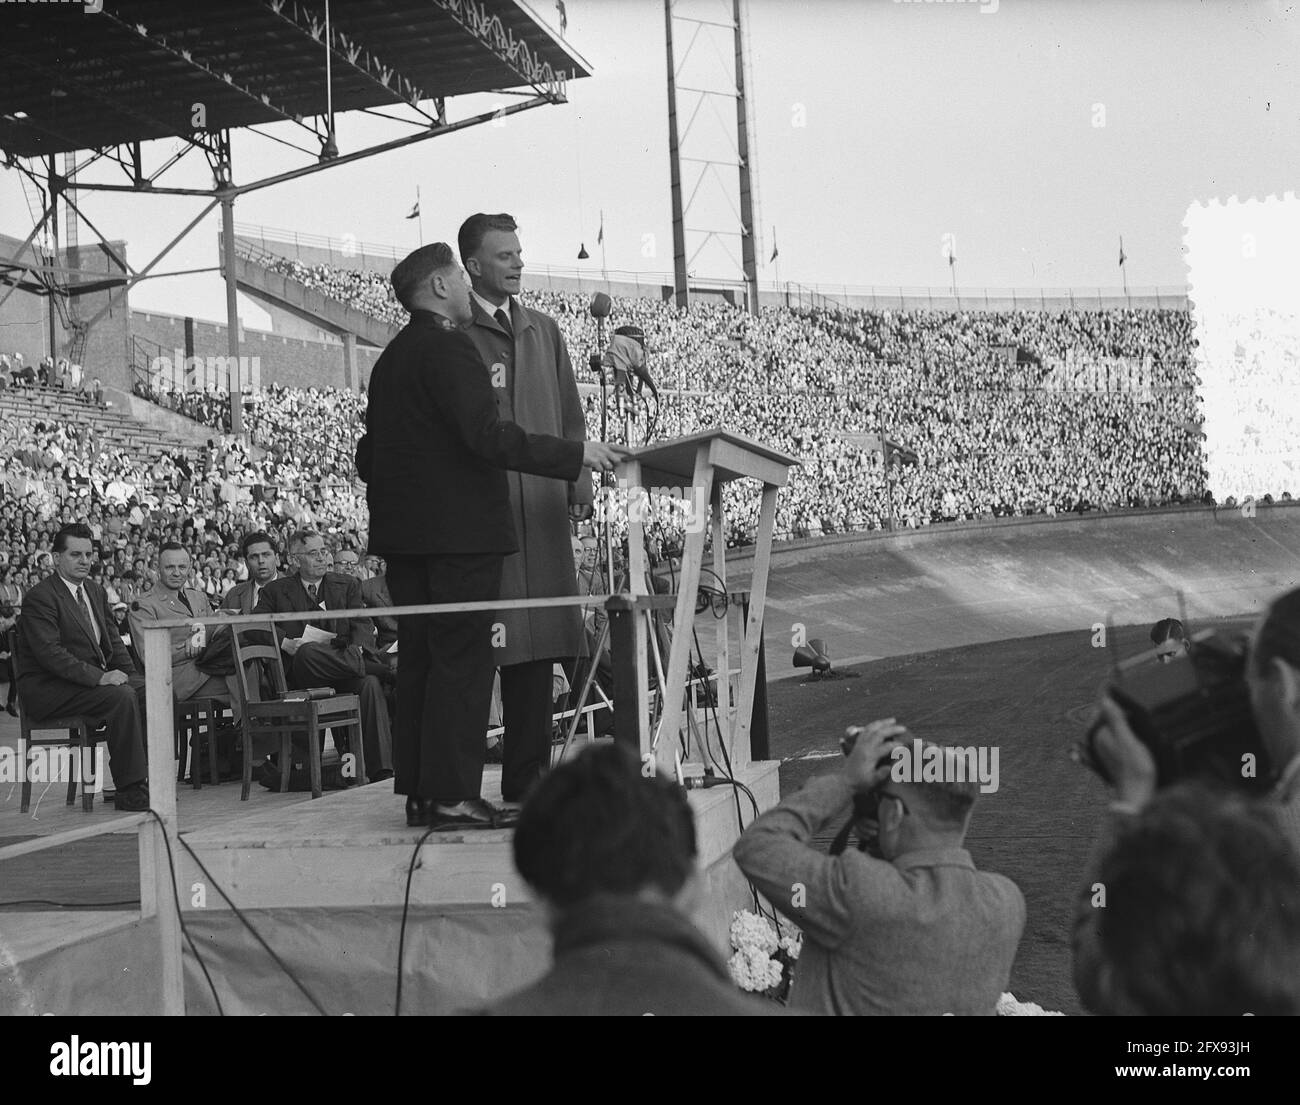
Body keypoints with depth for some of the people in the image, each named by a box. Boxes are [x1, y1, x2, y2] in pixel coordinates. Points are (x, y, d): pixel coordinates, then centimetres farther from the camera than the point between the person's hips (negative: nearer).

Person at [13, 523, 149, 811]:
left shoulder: (95, 591, 15)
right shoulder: (39, 598, -13)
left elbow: (112, 639, 19)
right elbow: (50, 653, -23)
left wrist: (128, 673, 0)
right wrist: (99, 677, -30)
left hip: (95, 677, 8)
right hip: (47, 689, -8)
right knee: (122, 696, -30)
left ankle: (151, 775, -6)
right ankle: (131, 792, -26)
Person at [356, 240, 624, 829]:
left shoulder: (390, 358, 17)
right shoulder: (449, 348, -12)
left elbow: (368, 457, 19)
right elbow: (487, 437, -22)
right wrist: (575, 454, -18)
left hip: (401, 533, 9)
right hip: (460, 531, -9)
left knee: (418, 660, 10)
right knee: (462, 660, -6)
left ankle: (418, 792, 13)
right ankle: (452, 794, -6)